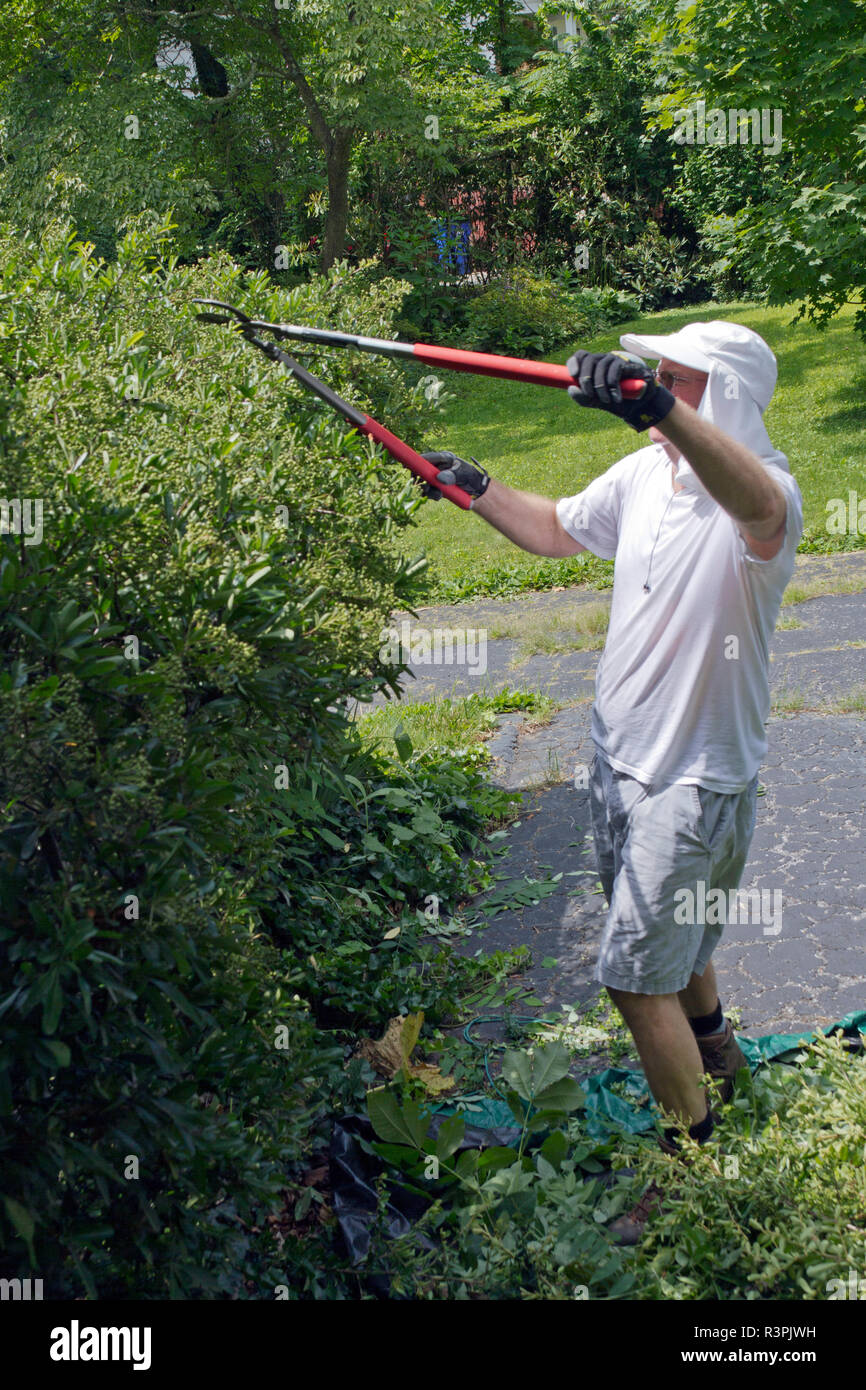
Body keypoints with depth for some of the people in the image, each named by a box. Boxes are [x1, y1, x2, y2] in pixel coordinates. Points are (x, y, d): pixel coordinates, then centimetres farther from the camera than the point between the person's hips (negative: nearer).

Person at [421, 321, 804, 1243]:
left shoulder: (761, 493, -25)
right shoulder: (642, 474, 0)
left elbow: (756, 501, -53)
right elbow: (555, 529, 19)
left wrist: (660, 406, -68)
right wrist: (475, 488, 13)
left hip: (696, 778, -8)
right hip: (623, 753, 8)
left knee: (636, 975, -4)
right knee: (672, 937, 27)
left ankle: (697, 1160, 18)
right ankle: (715, 1054, 56)